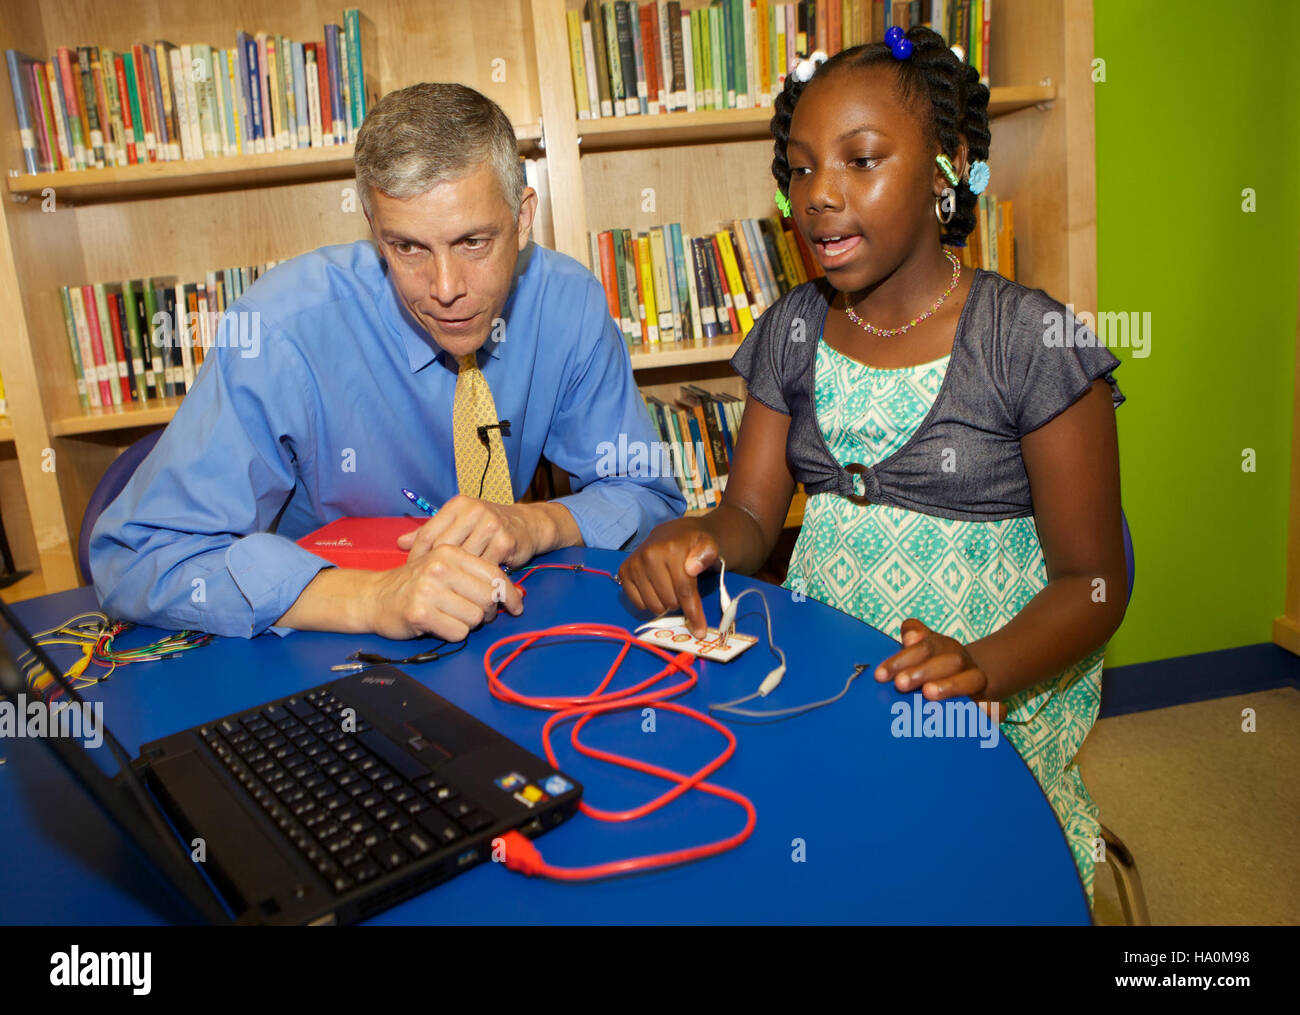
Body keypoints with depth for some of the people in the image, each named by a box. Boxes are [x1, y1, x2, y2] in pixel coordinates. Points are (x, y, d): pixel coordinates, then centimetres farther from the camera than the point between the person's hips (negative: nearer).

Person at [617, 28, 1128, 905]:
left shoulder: (1030, 339, -8)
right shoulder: (793, 332, 7)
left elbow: (1093, 581, -7)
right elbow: (752, 514, 7)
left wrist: (981, 669, -26)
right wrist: (693, 538, -17)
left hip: (993, 693, -4)